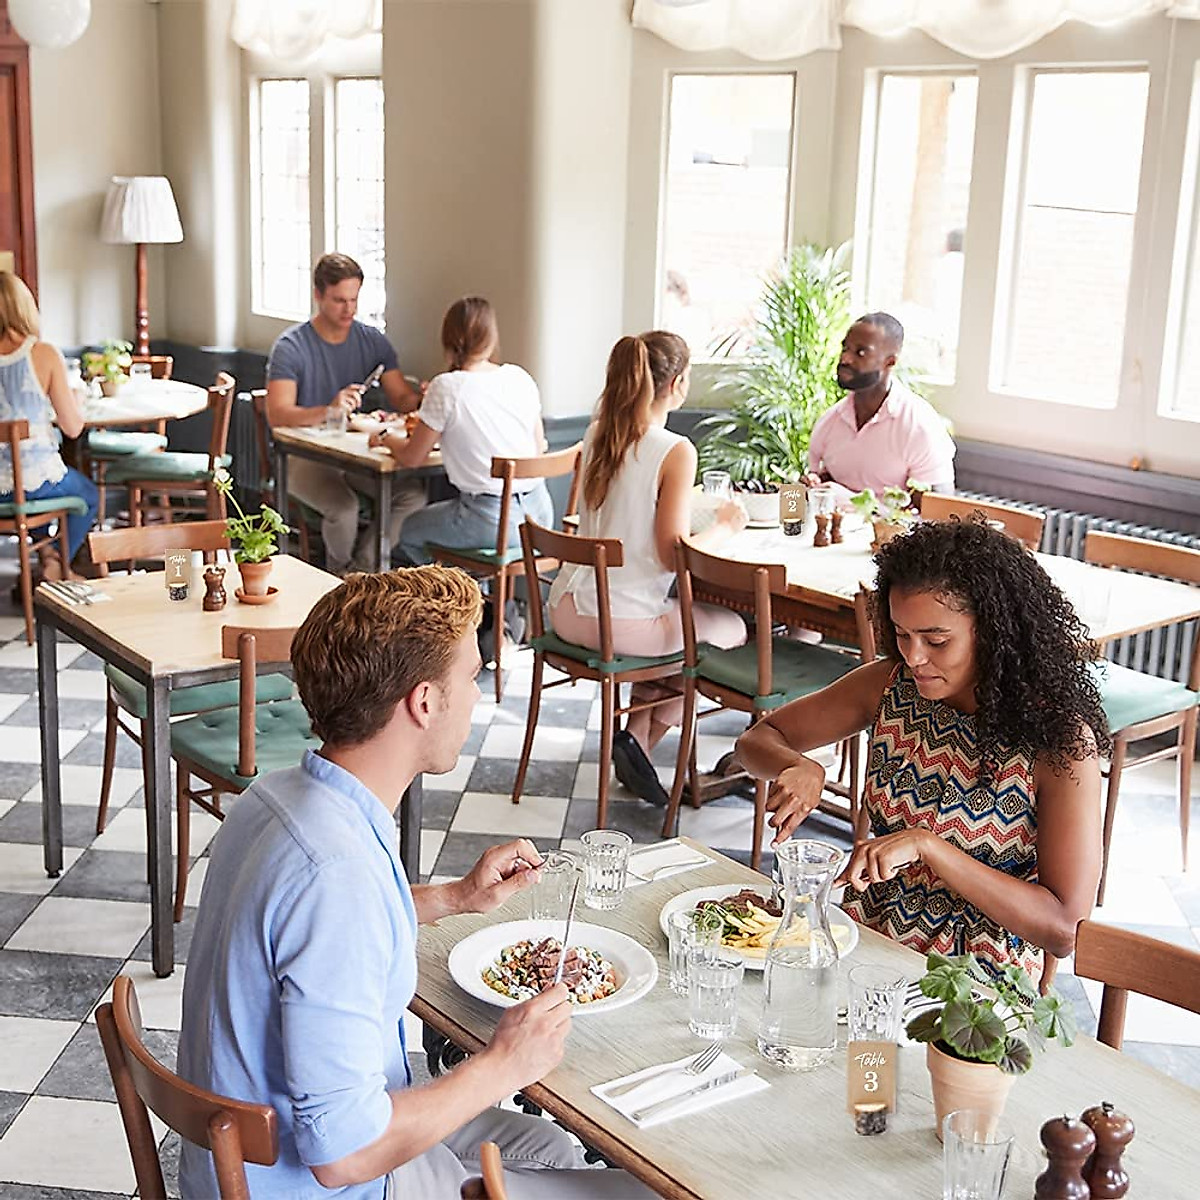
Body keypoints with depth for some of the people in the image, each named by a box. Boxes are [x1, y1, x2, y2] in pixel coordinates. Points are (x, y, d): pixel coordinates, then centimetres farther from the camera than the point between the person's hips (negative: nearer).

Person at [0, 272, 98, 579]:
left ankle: (46, 552, 30)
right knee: (87, 494, 30)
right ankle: (56, 563, 19)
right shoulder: (43, 355, -14)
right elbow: (73, 427, -10)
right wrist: (72, 395, 10)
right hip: (36, 479, -3)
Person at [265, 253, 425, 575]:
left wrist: (425, 401, -22)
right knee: (343, 506, -33)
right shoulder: (290, 346, -9)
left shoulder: (372, 340, 6)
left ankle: (361, 567, -5)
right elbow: (277, 415, -21)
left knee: (413, 492, -22)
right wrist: (328, 410, -40)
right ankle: (340, 571, 0)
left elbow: (403, 398, 3)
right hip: (304, 456, -4)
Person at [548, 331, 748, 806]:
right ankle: (640, 739, 14)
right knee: (731, 627, 19)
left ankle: (637, 737, 26)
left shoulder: (596, 434, 6)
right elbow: (673, 553, -18)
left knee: (679, 615, 34)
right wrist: (723, 528, 0)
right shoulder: (676, 451, -16)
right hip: (623, 622, -7)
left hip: (567, 609, 8)